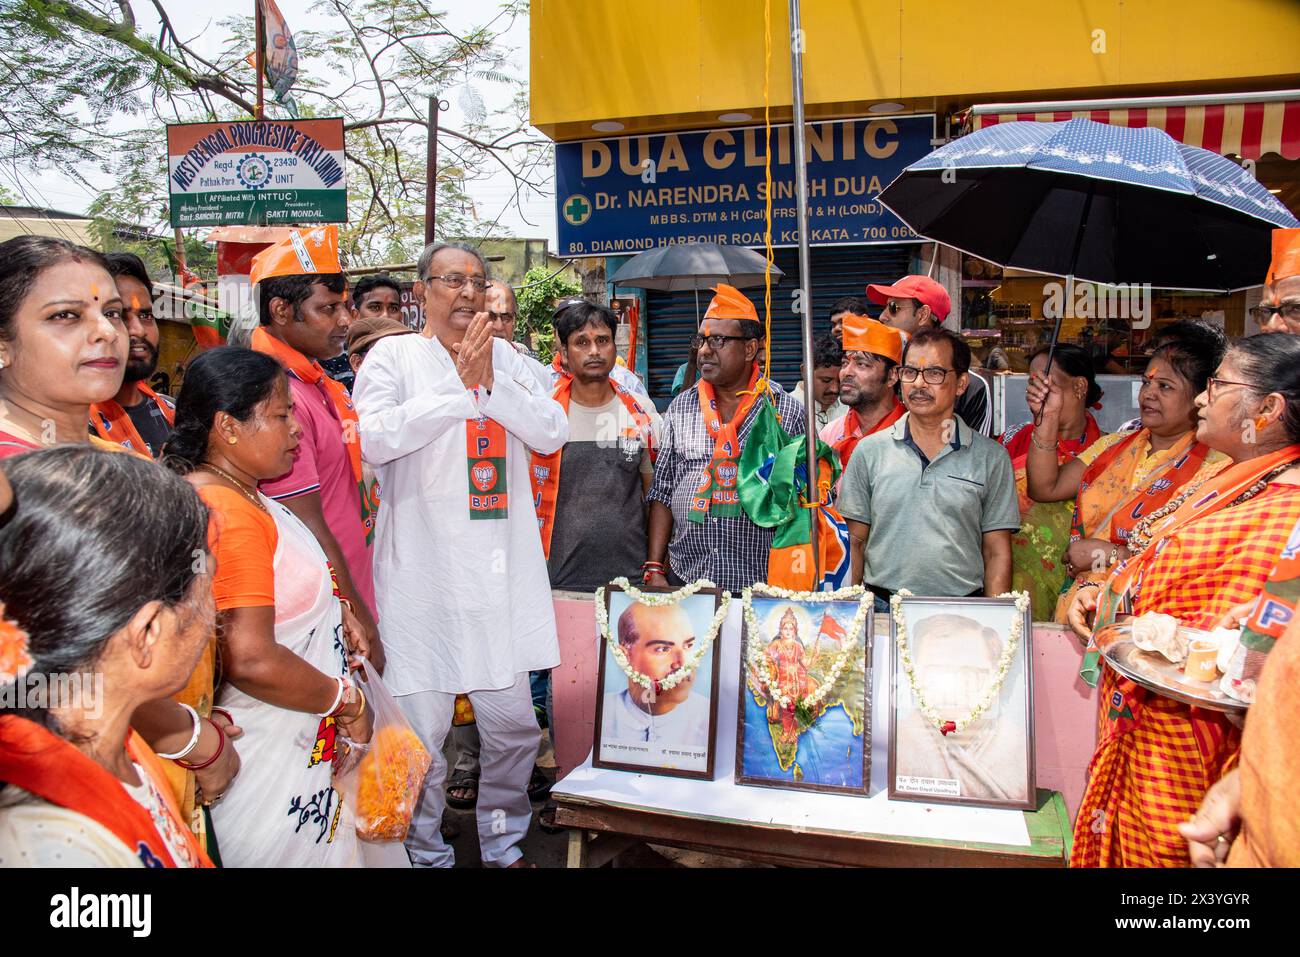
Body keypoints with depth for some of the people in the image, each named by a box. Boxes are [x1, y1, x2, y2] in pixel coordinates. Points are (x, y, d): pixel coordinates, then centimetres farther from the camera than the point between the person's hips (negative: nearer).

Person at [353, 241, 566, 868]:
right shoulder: (393, 356, 1)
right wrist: (459, 383, -12)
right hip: (423, 574, -3)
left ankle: (503, 845, 32)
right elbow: (375, 439, -14)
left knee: (514, 721, 12)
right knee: (422, 730, 2)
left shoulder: (506, 357, 12)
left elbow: (552, 433, 3)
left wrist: (490, 382, -9)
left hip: (503, 573, 4)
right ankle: (425, 852, 24)